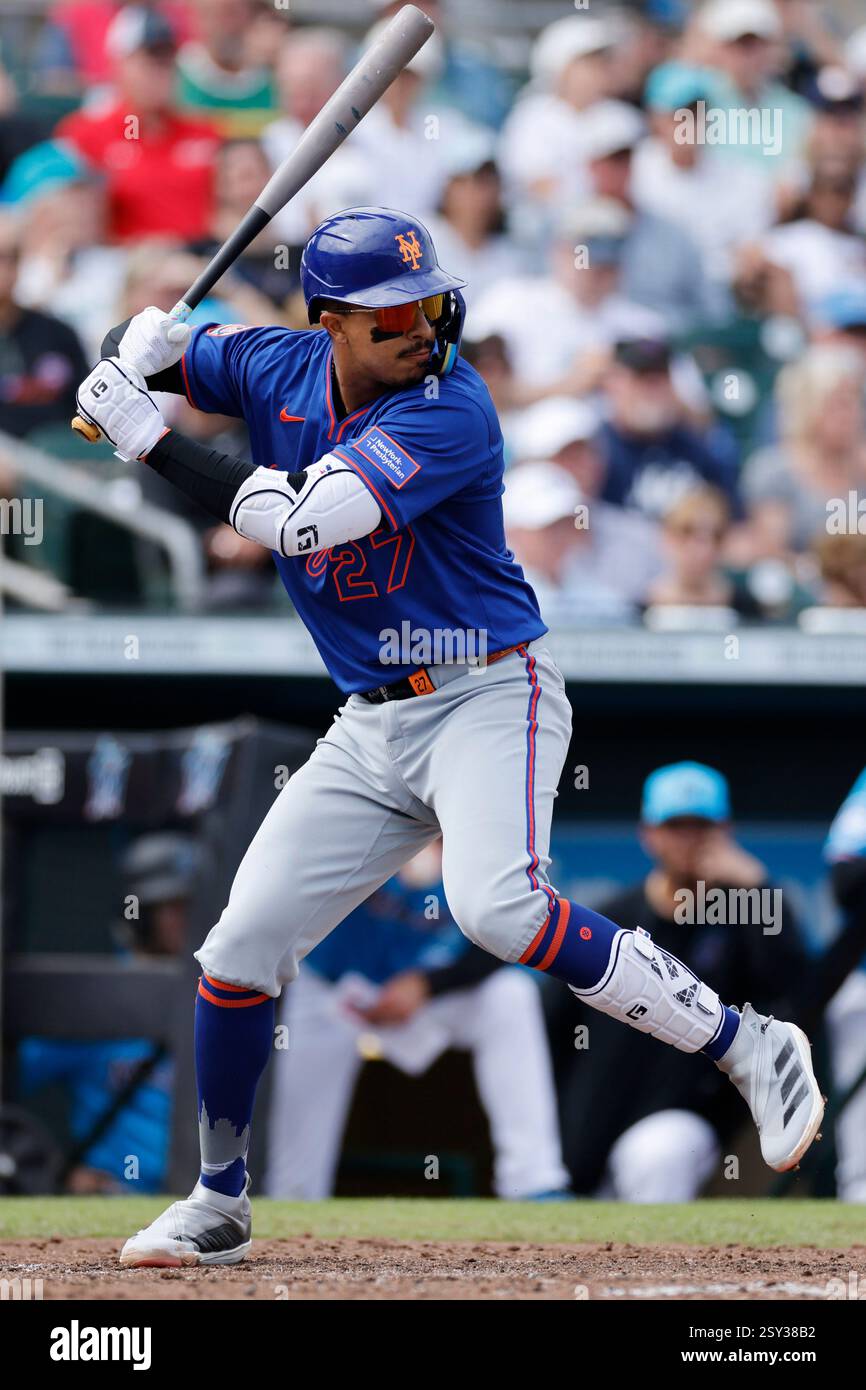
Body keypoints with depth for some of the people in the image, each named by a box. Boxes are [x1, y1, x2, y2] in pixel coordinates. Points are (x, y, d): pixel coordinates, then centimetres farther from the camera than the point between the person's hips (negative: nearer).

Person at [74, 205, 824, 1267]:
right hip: (371, 729, 7)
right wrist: (130, 359, -5)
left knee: (496, 907, -32)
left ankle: (751, 1051, -23)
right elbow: (157, 343, 20)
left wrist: (151, 440, -24)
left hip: (487, 697, -7)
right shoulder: (281, 371, 1)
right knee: (241, 947, 4)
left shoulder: (448, 410, -20)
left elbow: (302, 520, -30)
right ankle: (218, 1206, 21)